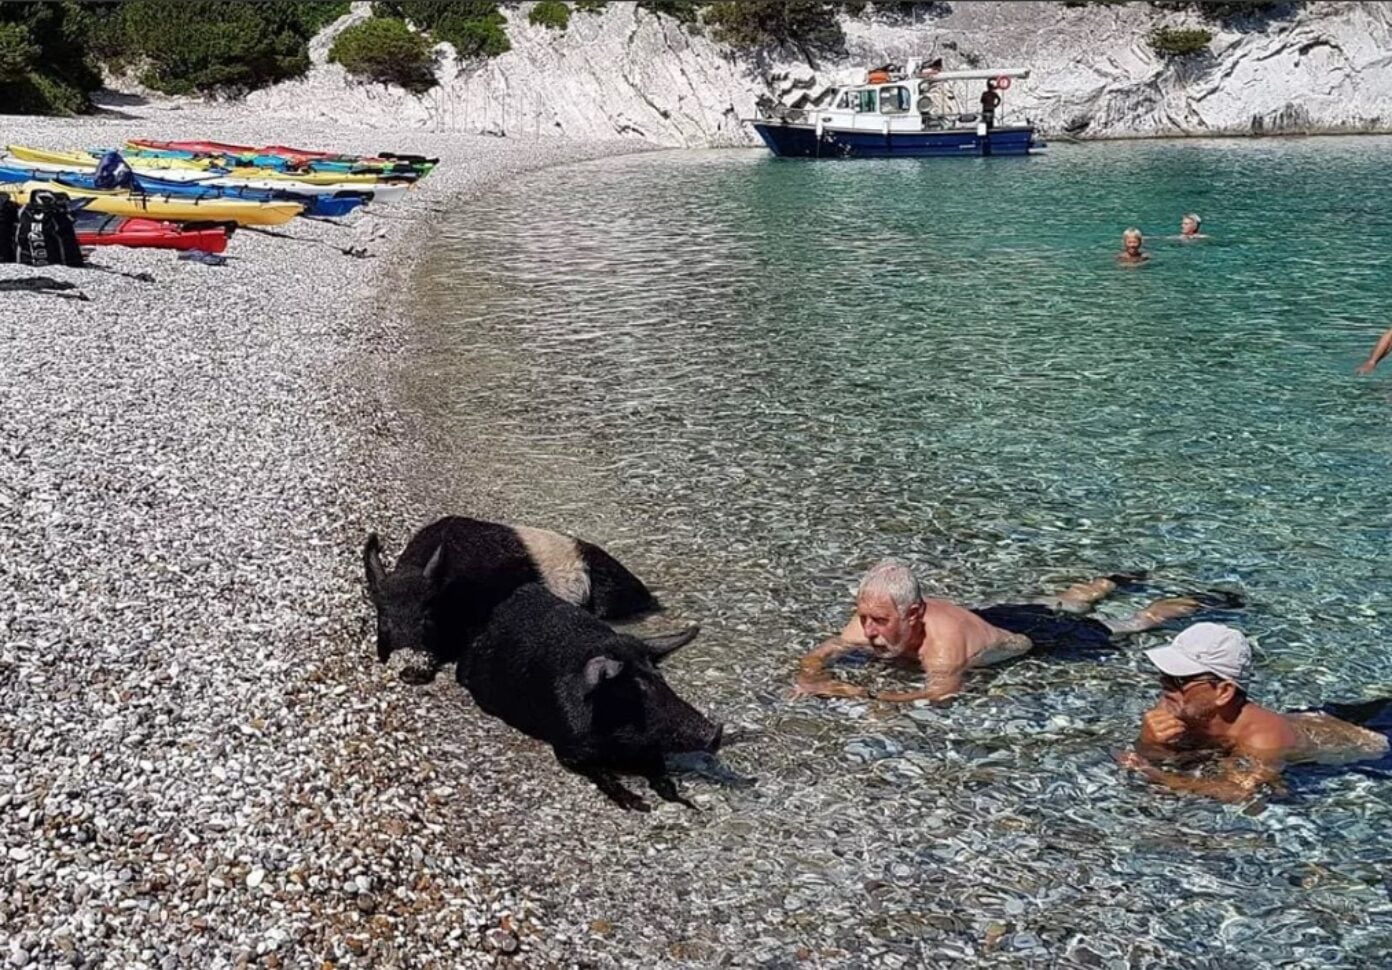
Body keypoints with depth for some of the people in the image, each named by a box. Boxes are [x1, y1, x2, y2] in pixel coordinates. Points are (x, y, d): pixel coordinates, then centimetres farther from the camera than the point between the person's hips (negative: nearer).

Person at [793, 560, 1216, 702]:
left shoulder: (943, 636, -46)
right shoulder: (873, 620, -28)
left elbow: (940, 692, -56)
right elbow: (817, 656, -22)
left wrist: (860, 695, -60)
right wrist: (812, 680, -45)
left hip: (1030, 638, -6)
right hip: (992, 618, 6)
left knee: (1114, 630, 20)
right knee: (1059, 604, 35)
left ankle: (1175, 607, 43)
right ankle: (1109, 584, 62)